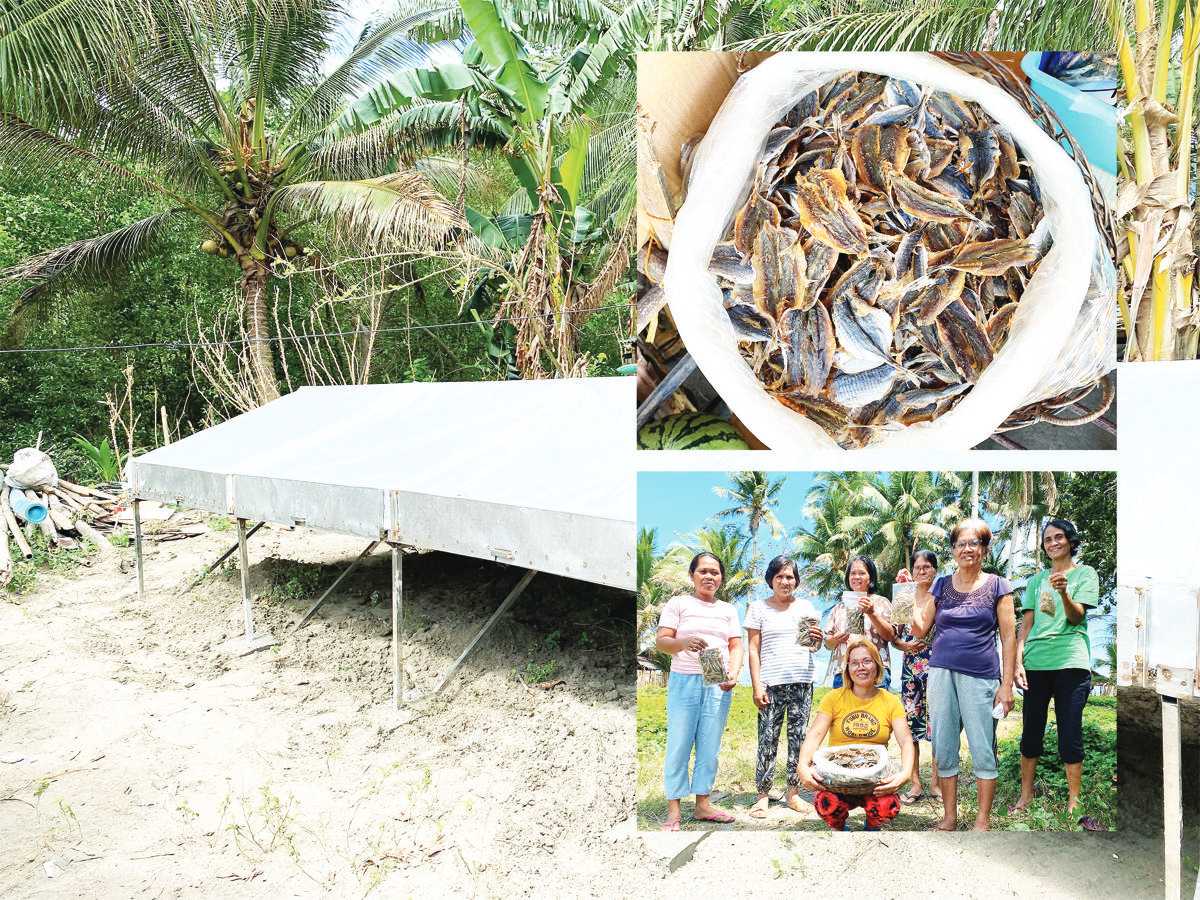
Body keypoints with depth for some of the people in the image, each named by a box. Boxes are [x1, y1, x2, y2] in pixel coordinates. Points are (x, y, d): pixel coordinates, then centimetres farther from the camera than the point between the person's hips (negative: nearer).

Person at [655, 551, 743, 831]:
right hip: (684, 682, -3)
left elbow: (736, 646, 10)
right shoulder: (678, 603, 5)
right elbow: (661, 641, -3)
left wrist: (733, 674, -9)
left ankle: (702, 804, 13)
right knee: (679, 745, -4)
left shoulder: (728, 610, 16)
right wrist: (684, 643, -24)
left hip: (719, 685, 3)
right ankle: (673, 811, -1)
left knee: (710, 747, 5)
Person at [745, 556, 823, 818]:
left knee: (798, 737, 5)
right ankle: (763, 795, 2)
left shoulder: (806, 607, 10)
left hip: (802, 681, 3)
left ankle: (794, 793, 13)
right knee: (768, 738, -4)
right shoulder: (759, 608, 3)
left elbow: (814, 646, 15)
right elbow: (753, 650, 0)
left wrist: (817, 638, -9)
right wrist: (757, 686, -7)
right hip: (771, 683, -3)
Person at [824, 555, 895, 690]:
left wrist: (871, 613, -15)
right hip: (842, 673, 3)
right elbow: (828, 644, 18)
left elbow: (890, 636, -3)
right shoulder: (839, 607, 19)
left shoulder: (881, 602, 9)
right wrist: (835, 640, -5)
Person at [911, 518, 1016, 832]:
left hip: (981, 676, -3)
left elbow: (1009, 637, 2)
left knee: (983, 749, -1)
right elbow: (919, 630, 11)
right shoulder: (941, 585, 12)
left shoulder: (997, 586, 4)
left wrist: (1006, 685, -4)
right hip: (942, 673, 3)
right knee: (944, 748, 6)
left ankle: (982, 820, 10)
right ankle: (949, 816, 17)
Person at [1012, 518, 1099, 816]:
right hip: (1035, 663, 3)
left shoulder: (1085, 574, 5)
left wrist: (1063, 591, -27)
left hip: (1071, 663, -3)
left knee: (1070, 736, -2)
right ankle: (1026, 794, 18)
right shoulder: (1037, 579, 15)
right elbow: (1026, 625, 12)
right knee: (1031, 732, 8)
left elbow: (1077, 616, -8)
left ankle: (1073, 800, 7)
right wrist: (1018, 662, 1)